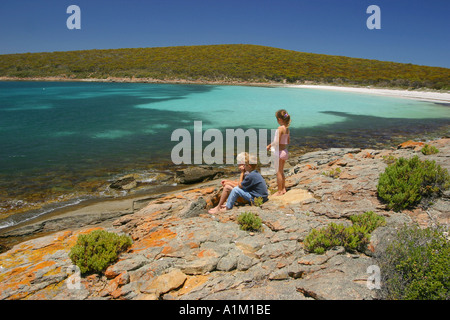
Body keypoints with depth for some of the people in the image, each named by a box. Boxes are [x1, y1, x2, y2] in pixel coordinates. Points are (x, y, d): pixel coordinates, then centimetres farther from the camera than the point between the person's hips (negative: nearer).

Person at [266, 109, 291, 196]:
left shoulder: (280, 128, -19)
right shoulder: (287, 129, 6)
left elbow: (277, 142, -23)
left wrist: (270, 145, -6)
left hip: (279, 152, -8)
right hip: (285, 151, 8)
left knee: (278, 172, 2)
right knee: (281, 171, 19)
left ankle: (279, 191, 9)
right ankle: (283, 189, 28)